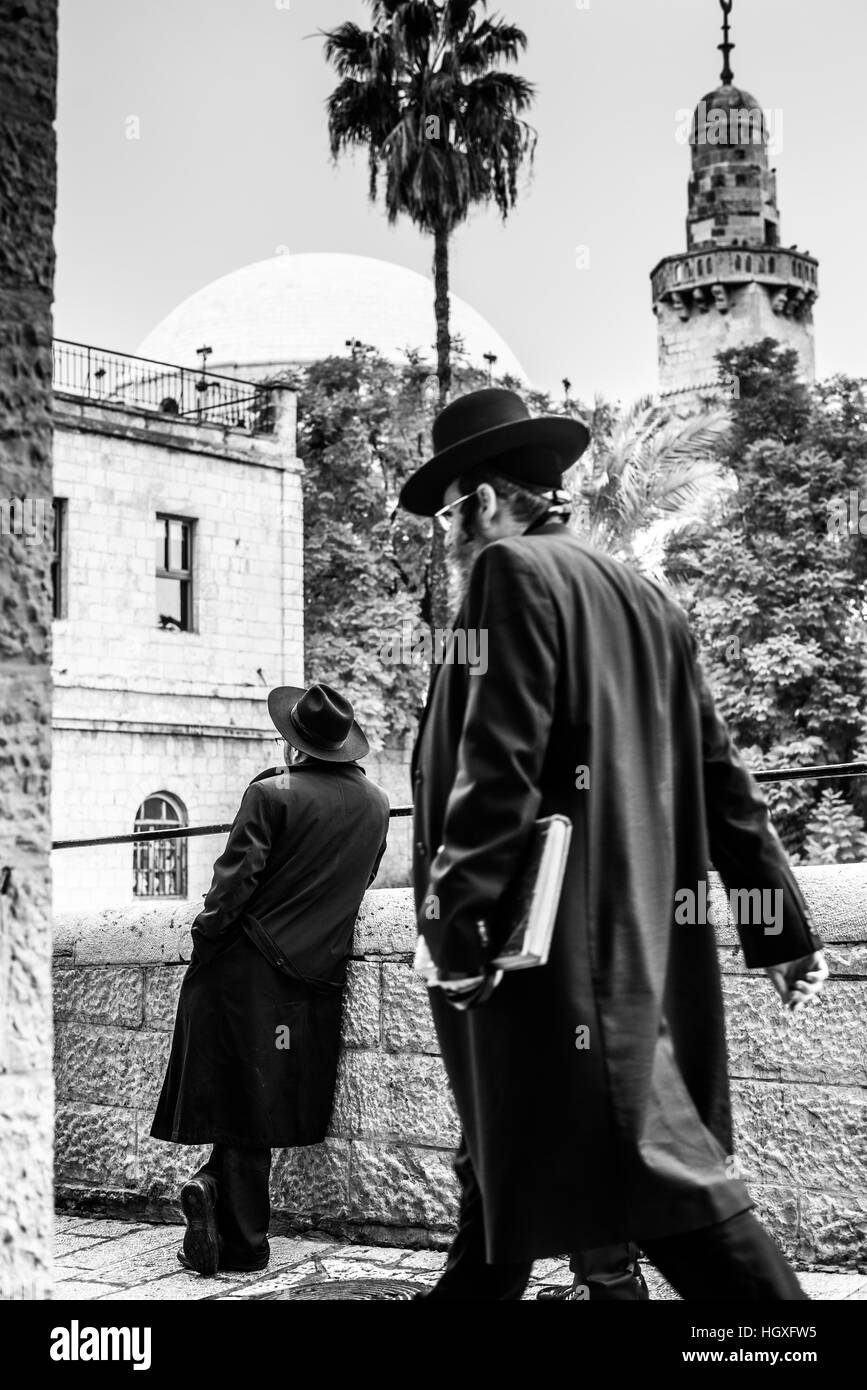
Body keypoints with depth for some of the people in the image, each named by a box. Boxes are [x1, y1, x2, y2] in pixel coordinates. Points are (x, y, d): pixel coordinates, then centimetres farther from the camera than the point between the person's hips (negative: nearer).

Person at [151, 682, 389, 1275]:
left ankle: (243, 1241, -1)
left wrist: (206, 935, -1)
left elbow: (235, 881, -14)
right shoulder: (377, 803, 6)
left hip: (248, 969, -3)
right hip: (318, 973, 4)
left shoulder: (272, 793, -10)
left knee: (241, 1099, 5)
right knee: (263, 1108, 10)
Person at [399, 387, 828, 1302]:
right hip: (637, 934, 9)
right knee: (508, 1163, 18)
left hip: (554, 945, -9)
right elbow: (717, 774, 15)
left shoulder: (511, 573, -7)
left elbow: (498, 768, -18)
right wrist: (779, 925, 16)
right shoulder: (642, 599, 17)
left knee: (656, 1160, -8)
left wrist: (457, 928, -16)